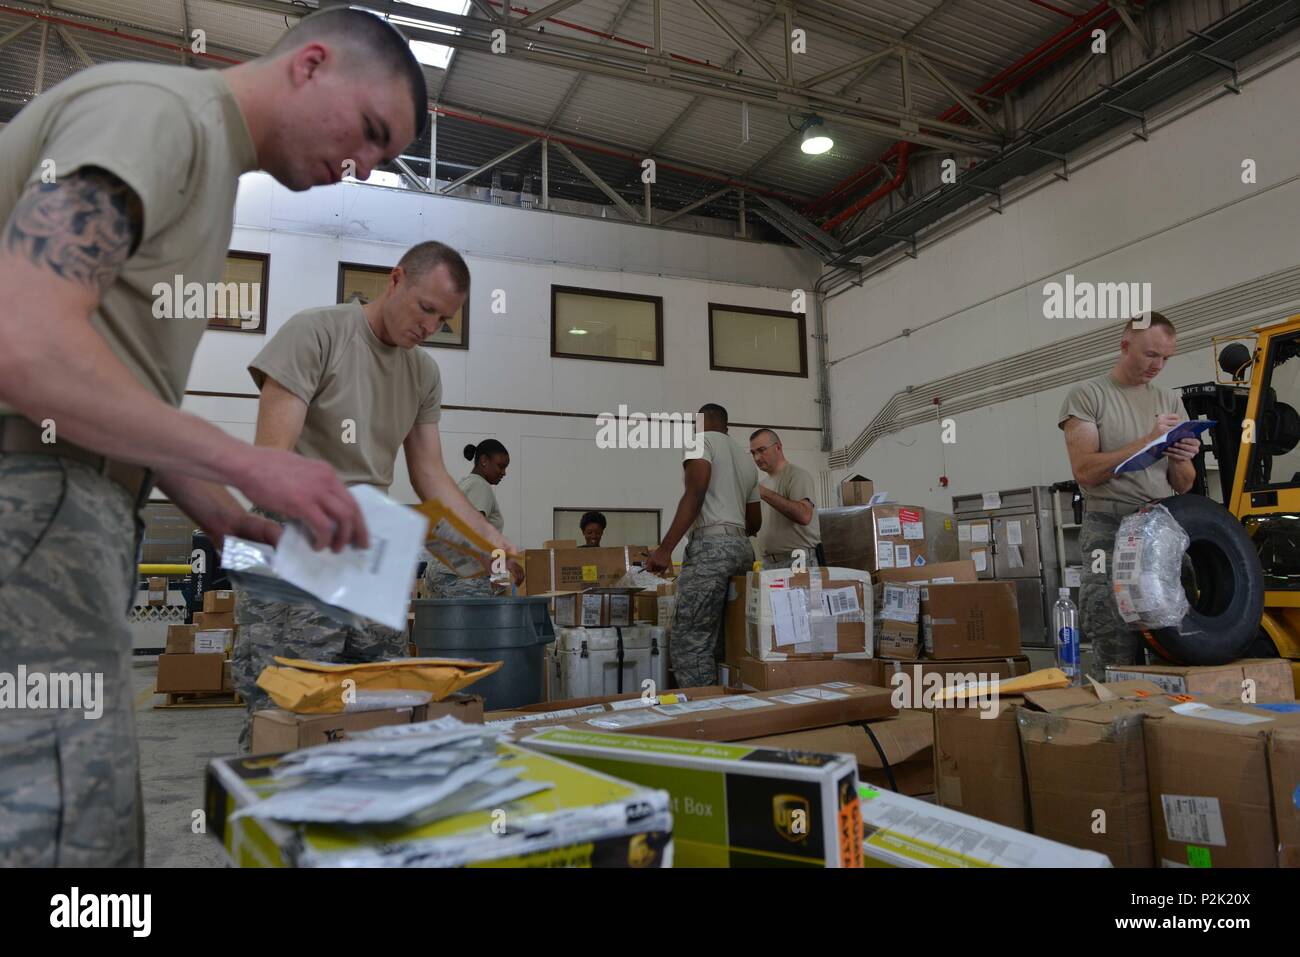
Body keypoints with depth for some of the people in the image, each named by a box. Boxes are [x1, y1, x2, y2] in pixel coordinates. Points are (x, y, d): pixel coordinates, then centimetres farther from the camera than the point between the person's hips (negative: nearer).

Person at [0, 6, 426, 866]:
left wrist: (219, 513, 10)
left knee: (93, 826, 12)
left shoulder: (211, 157, 22)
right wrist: (247, 464, -18)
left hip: (74, 504, 10)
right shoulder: (155, 107, -8)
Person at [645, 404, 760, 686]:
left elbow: (695, 495, -14)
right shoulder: (746, 460, 25)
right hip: (743, 548, 8)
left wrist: (665, 548, -19)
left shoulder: (701, 440, 2)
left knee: (690, 643, -9)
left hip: (710, 546, -8)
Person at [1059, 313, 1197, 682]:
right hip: (1111, 531, -5)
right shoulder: (1087, 395, 2)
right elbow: (1084, 471, -9)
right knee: (1118, 656, -8)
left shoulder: (1170, 401, 17)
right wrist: (1148, 441, -13)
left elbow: (1182, 486, 17)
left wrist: (1181, 461, -5)